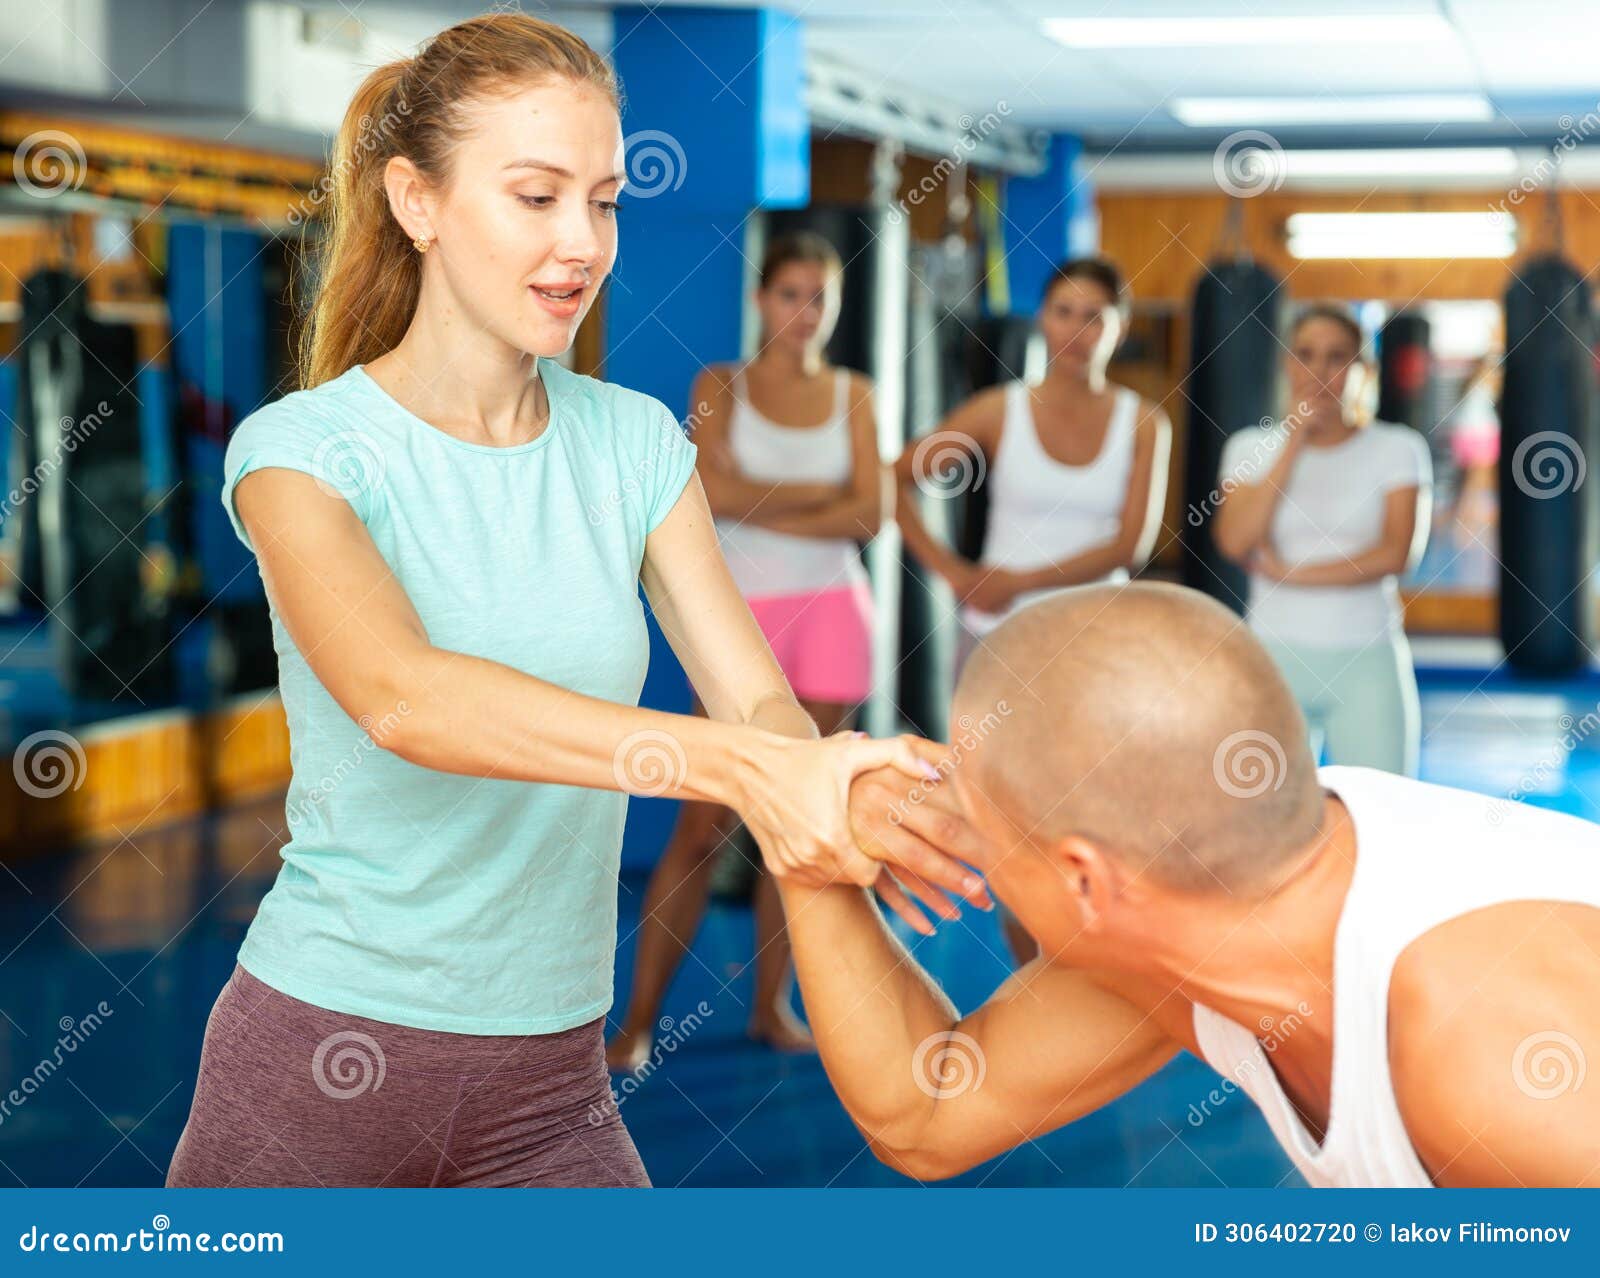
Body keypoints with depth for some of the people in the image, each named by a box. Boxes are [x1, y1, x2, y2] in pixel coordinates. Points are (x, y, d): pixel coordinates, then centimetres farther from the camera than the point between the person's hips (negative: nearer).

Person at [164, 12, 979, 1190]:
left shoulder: (633, 443, 3)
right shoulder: (302, 450, -11)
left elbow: (759, 699, -6)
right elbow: (401, 695, -29)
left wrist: (846, 798, -30)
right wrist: (735, 764, -40)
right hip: (322, 1054, -3)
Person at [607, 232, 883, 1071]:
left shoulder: (851, 395, 8)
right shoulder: (721, 386, 3)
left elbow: (869, 515, -4)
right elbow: (713, 492, -14)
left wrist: (759, 506, -11)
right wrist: (822, 494, -10)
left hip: (831, 612, 3)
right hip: (745, 613, -2)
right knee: (705, 823, -5)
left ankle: (772, 1004, 15)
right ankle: (639, 1019, 0)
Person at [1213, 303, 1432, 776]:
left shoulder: (1397, 448, 3)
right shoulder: (1251, 447, 6)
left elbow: (1397, 554, -9)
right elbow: (1236, 542, -10)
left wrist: (1288, 572, -10)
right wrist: (1294, 440, -10)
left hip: (1367, 662, -1)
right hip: (1273, 657, 1)